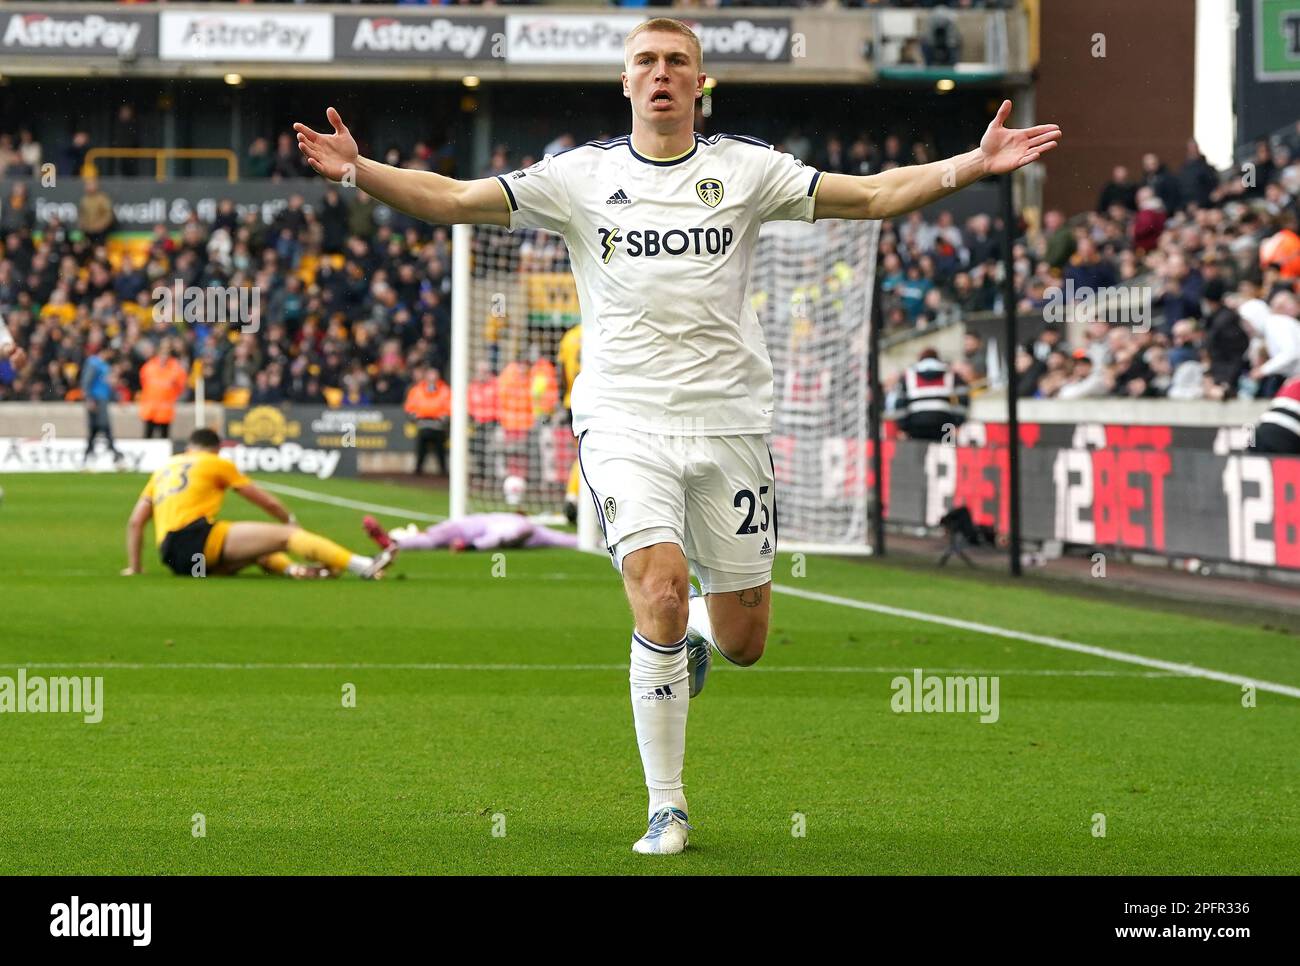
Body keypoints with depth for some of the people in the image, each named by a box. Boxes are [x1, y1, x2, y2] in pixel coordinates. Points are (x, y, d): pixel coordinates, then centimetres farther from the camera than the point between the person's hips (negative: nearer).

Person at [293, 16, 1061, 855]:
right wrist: (357, 170, -18)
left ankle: (695, 635, 45)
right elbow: (453, 199, -3)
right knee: (661, 592, -21)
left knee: (743, 641, 4)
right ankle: (666, 810, -9)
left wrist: (974, 165, -15)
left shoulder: (745, 169, 3)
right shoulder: (581, 175, 2)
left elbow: (874, 194, -2)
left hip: (729, 421, 2)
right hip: (625, 422, -2)